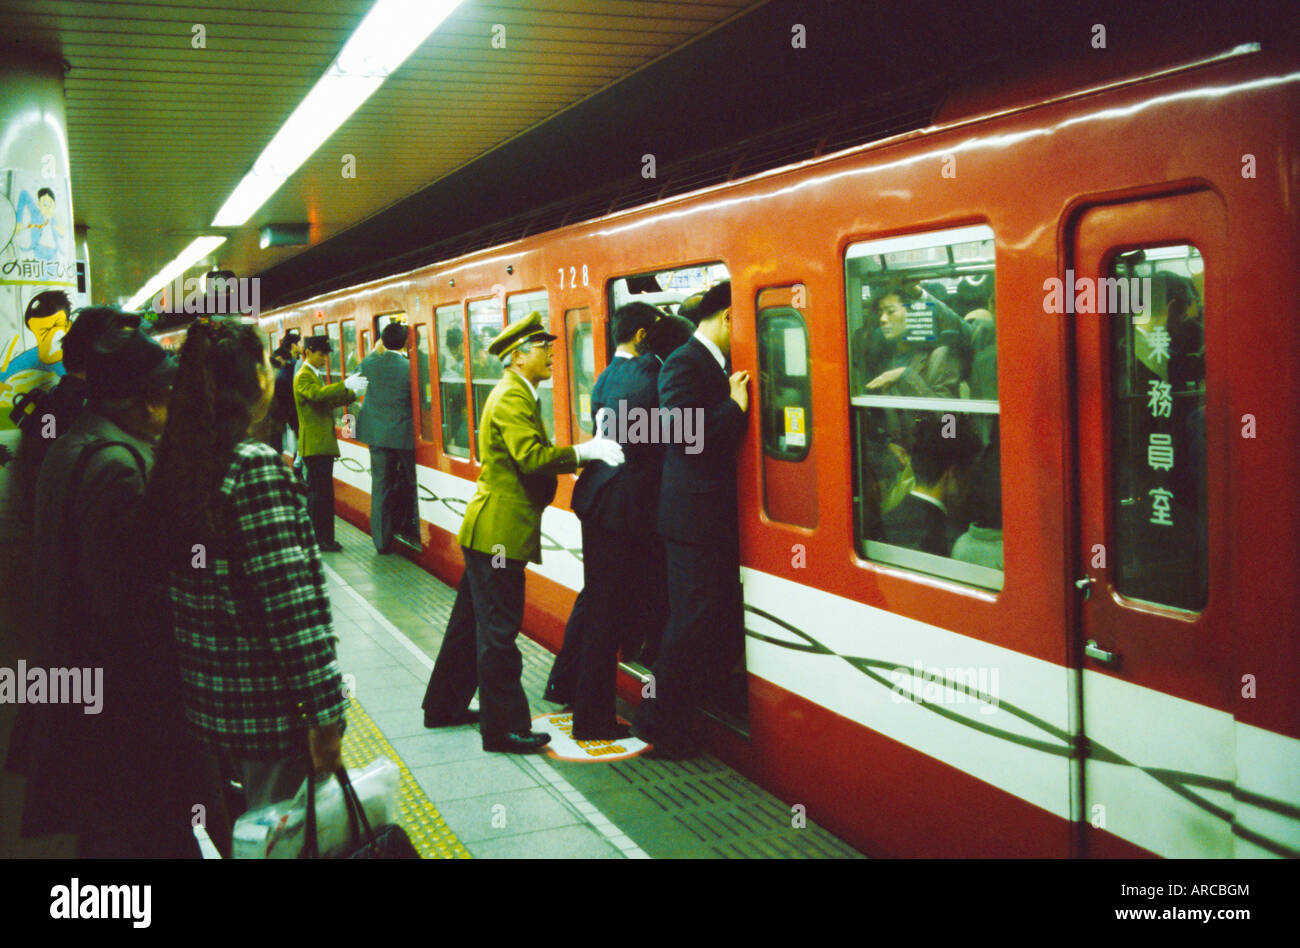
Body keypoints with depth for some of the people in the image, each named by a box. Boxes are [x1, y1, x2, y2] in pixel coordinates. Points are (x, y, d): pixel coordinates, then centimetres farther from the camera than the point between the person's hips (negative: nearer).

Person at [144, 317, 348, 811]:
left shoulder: (175, 463, 4)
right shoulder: (254, 466, -20)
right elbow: (290, 600, -23)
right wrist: (324, 713, -18)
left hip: (207, 698, 8)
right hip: (267, 708, -8)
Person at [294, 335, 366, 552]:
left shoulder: (315, 375, 21)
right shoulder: (303, 377, -10)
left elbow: (329, 401, 27)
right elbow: (317, 394, -29)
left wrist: (353, 393, 15)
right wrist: (345, 385, -35)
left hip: (323, 443, 10)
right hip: (315, 444, -10)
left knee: (318, 492, 11)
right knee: (321, 491, -10)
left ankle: (322, 538, 15)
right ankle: (321, 539, -7)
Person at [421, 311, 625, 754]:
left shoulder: (513, 393, 19)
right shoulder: (513, 397, -16)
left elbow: (528, 456, 14)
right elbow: (532, 456, -28)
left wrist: (580, 455, 4)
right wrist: (583, 452, -23)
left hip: (488, 530, 11)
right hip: (500, 531, -11)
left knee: (472, 623, 19)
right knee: (499, 632, -4)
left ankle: (445, 706, 31)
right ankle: (504, 727, 4)